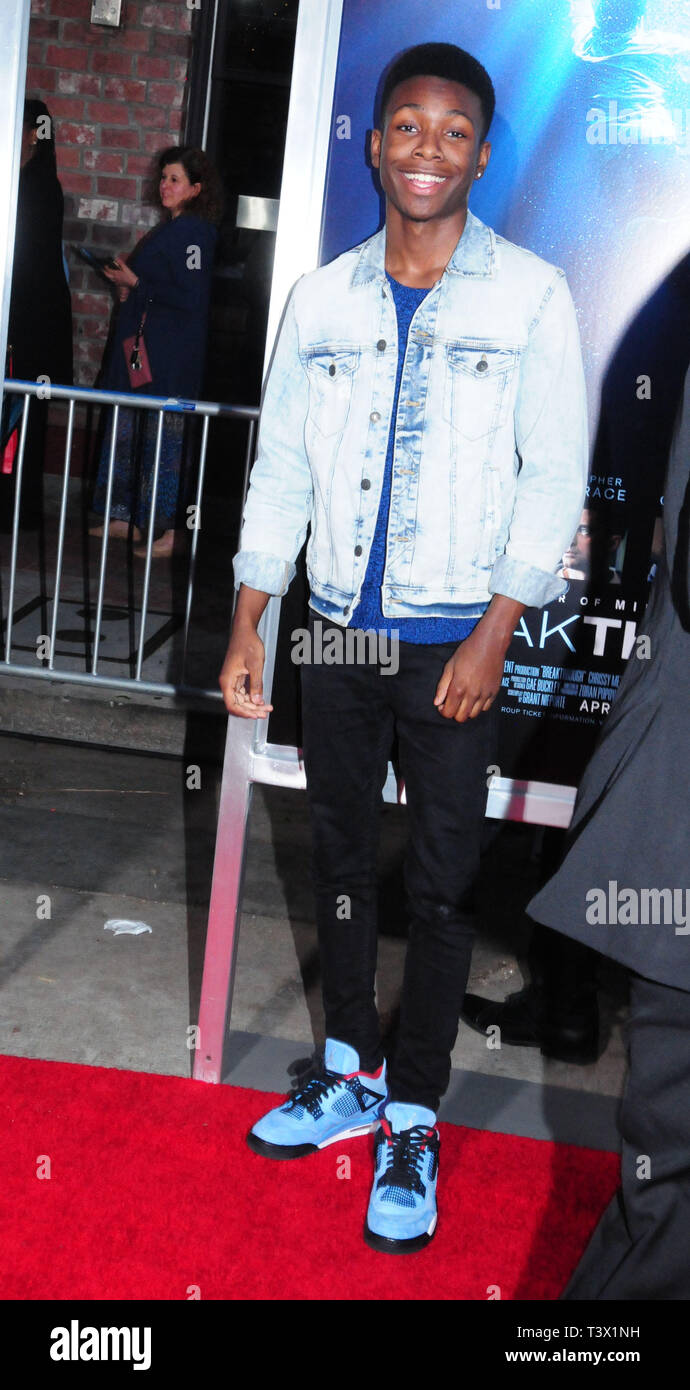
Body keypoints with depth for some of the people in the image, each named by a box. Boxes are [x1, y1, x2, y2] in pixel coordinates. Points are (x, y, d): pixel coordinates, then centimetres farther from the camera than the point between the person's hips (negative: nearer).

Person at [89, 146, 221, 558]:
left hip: (173, 352, -10)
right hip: (143, 343, 10)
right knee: (130, 429, 13)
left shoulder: (195, 233, -13)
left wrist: (137, 284, -14)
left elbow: (191, 299, -20)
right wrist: (130, 287, 9)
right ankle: (127, 518, 21)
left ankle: (171, 531, -3)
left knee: (165, 435, -8)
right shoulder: (172, 228, 15)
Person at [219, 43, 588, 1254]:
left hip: (454, 643, -3)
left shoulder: (532, 297, -4)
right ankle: (351, 1076, 31)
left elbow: (555, 475, -6)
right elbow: (282, 466, 8)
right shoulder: (322, 298, 5)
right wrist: (246, 624, 4)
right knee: (339, 859, 14)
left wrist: (493, 639, -12)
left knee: (442, 883, 2)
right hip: (338, 632, 4)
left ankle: (413, 1124, 17)